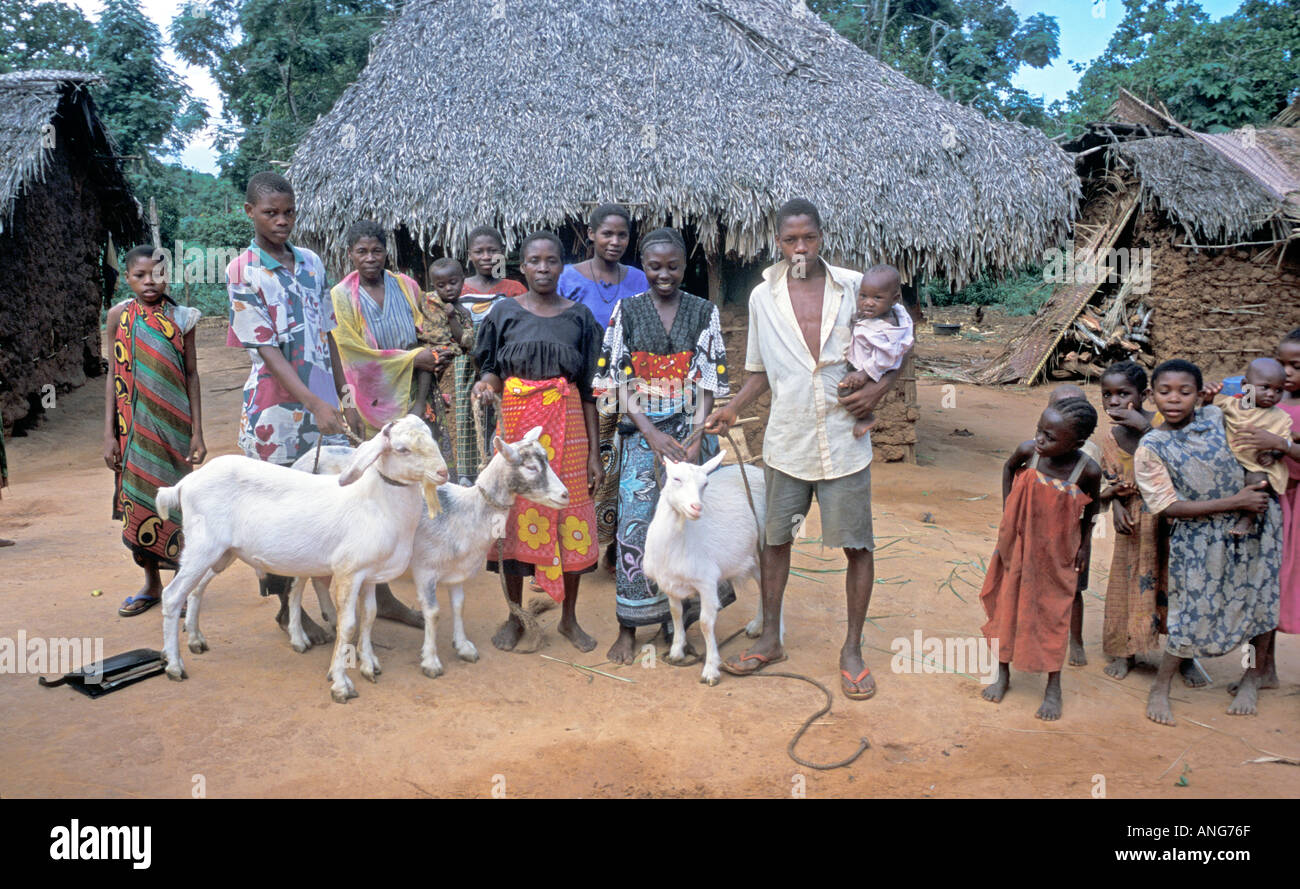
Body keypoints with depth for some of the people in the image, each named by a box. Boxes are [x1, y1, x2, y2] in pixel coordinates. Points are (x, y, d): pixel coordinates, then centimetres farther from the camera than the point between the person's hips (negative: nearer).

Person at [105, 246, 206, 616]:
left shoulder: (181, 317, 0)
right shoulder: (119, 315, 3)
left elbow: (191, 376, 2)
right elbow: (114, 375, 4)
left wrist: (197, 433, -3)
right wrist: (109, 434, -1)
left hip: (172, 425, -1)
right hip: (134, 427, 2)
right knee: (137, 501, 7)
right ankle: (151, 583, 22)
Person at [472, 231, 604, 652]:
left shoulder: (579, 315, 6)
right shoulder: (505, 312, 5)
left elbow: (588, 388, 5)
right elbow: (493, 371, 8)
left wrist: (594, 451, 2)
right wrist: (486, 384, -18)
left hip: (566, 424, 1)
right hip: (518, 421, 0)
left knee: (571, 518, 2)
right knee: (516, 515, 3)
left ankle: (569, 618, 19)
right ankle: (514, 617, 19)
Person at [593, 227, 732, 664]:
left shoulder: (704, 312, 4)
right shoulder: (627, 311, 4)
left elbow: (709, 382, 0)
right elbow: (620, 382, -1)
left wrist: (695, 439, -12)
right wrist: (653, 435, -12)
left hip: (691, 431, 1)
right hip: (642, 431, 0)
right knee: (635, 521, -6)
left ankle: (680, 620, 19)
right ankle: (628, 628, 5)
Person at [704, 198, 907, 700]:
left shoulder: (856, 287, -2)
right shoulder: (763, 297, 3)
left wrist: (879, 388, -11)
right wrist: (732, 408, -2)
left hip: (844, 441, -2)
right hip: (786, 441, 2)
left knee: (857, 545, 3)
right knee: (775, 538, 11)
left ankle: (852, 649, 20)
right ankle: (770, 640, 28)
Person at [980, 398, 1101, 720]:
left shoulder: (1088, 470, -22)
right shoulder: (1028, 451, -19)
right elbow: (1008, 468, 5)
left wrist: (1085, 541, 5)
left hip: (1057, 554, -2)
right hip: (1018, 546, 2)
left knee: (1053, 617, 9)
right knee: (1008, 608, 13)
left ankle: (1053, 688, 26)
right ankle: (1003, 675, 32)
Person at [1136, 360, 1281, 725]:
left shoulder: (1216, 416, -3)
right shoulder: (1150, 448, -14)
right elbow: (1169, 506, -17)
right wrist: (1235, 502, -18)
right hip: (1197, 538, -4)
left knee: (1259, 599, 12)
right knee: (1193, 612, 0)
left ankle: (1252, 678, 34)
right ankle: (1160, 688, 17)